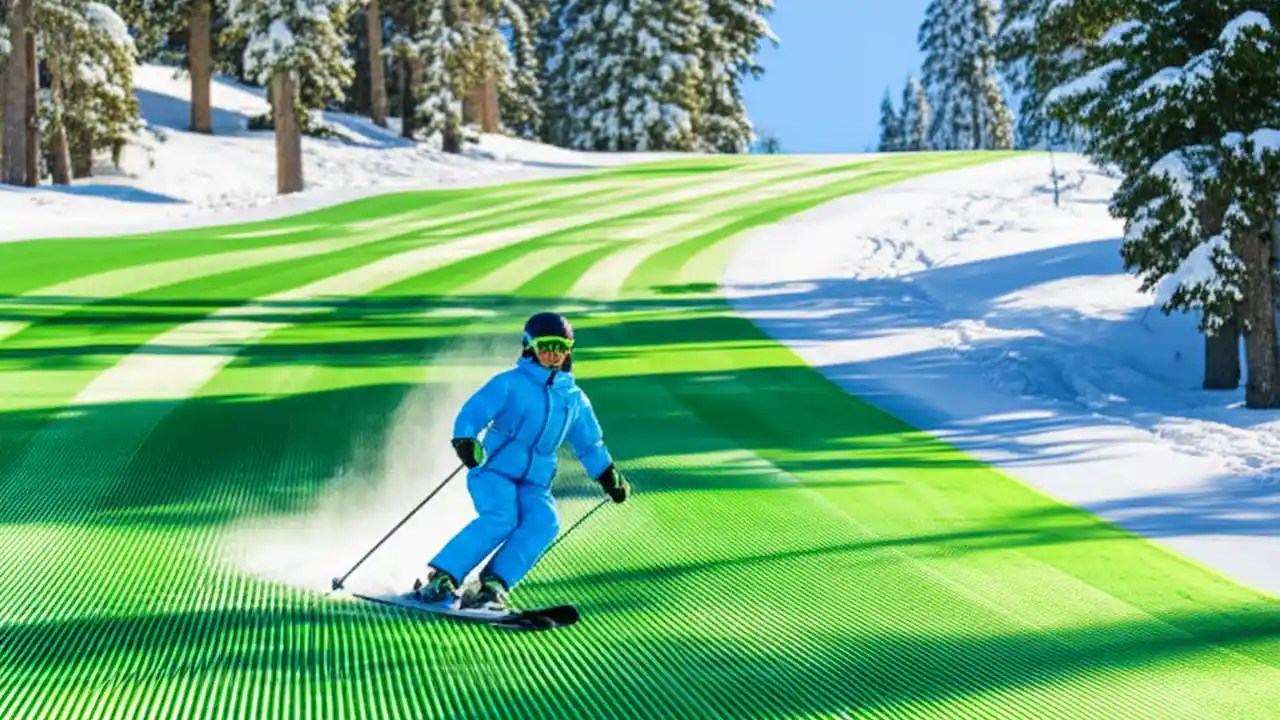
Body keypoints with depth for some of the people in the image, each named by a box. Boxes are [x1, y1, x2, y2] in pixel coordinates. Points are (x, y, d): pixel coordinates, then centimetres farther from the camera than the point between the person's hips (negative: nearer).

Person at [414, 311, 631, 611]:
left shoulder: (575, 399, 16)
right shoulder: (510, 383, -1)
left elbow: (589, 445, 29)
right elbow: (473, 411, -12)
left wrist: (610, 477, 25)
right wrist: (465, 441, -31)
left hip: (534, 483, 5)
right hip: (494, 468, -5)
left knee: (544, 522, -26)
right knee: (501, 519, -31)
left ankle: (493, 587, -32)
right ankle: (440, 578, -28)